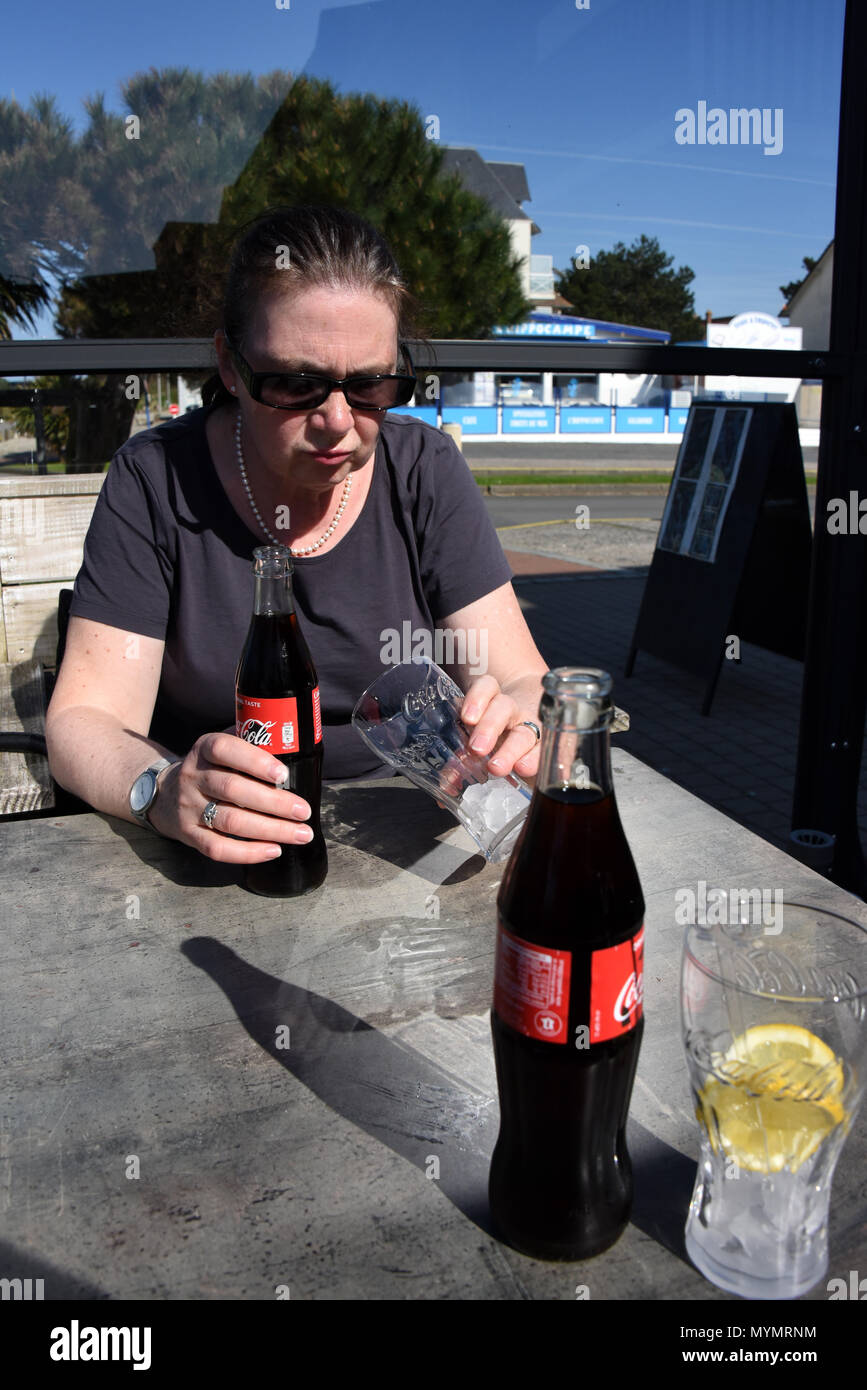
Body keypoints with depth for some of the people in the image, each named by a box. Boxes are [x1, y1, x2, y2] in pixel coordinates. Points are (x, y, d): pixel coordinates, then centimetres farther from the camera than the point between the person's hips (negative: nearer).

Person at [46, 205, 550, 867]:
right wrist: (161, 789, -31)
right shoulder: (156, 480, -8)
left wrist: (520, 717, -29)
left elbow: (524, 682, -6)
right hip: (218, 853, 1)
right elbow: (82, 720, -10)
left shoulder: (426, 471, -4)